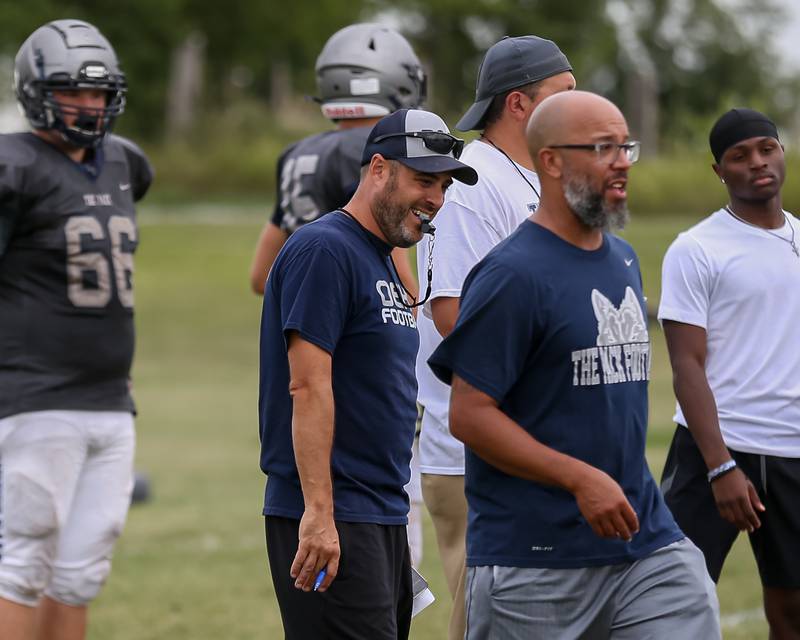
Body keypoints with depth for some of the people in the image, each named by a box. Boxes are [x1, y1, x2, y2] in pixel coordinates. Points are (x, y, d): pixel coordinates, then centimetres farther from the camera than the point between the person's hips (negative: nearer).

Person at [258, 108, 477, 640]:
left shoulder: (385, 261, 19)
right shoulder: (325, 250, -11)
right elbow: (308, 386, -18)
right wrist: (318, 513, -24)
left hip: (384, 516, 10)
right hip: (332, 520, -10)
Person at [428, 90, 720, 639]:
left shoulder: (624, 260, 15)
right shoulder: (512, 274, -12)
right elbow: (469, 413, -16)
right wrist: (582, 480, -21)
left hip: (644, 535, 7)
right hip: (534, 557, -7)